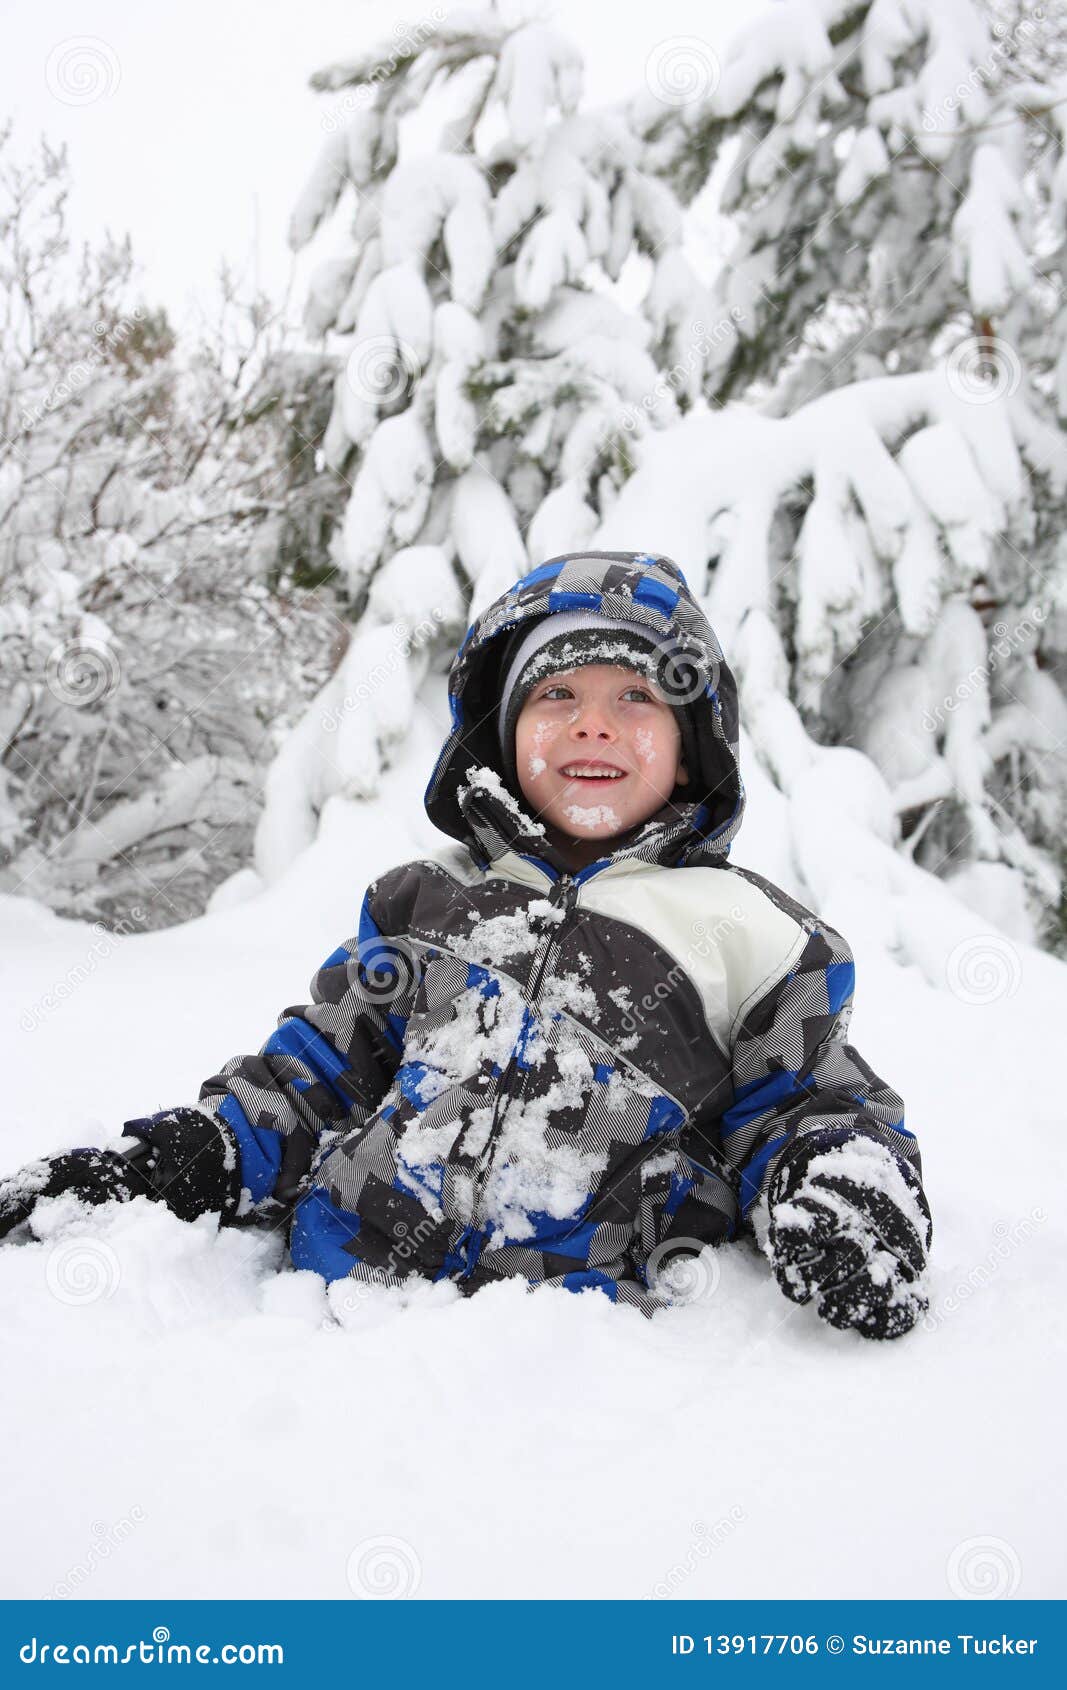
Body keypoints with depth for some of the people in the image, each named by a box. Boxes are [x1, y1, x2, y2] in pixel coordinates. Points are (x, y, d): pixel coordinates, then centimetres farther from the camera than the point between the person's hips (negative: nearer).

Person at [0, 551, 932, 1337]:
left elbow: (800, 1104, 13)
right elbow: (317, 1071, 24)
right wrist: (177, 1158, 9)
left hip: (576, 1332, 1)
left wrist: (847, 1178, -10)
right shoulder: (424, 900, 22)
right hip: (340, 1275, 0)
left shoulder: (749, 930, 15)